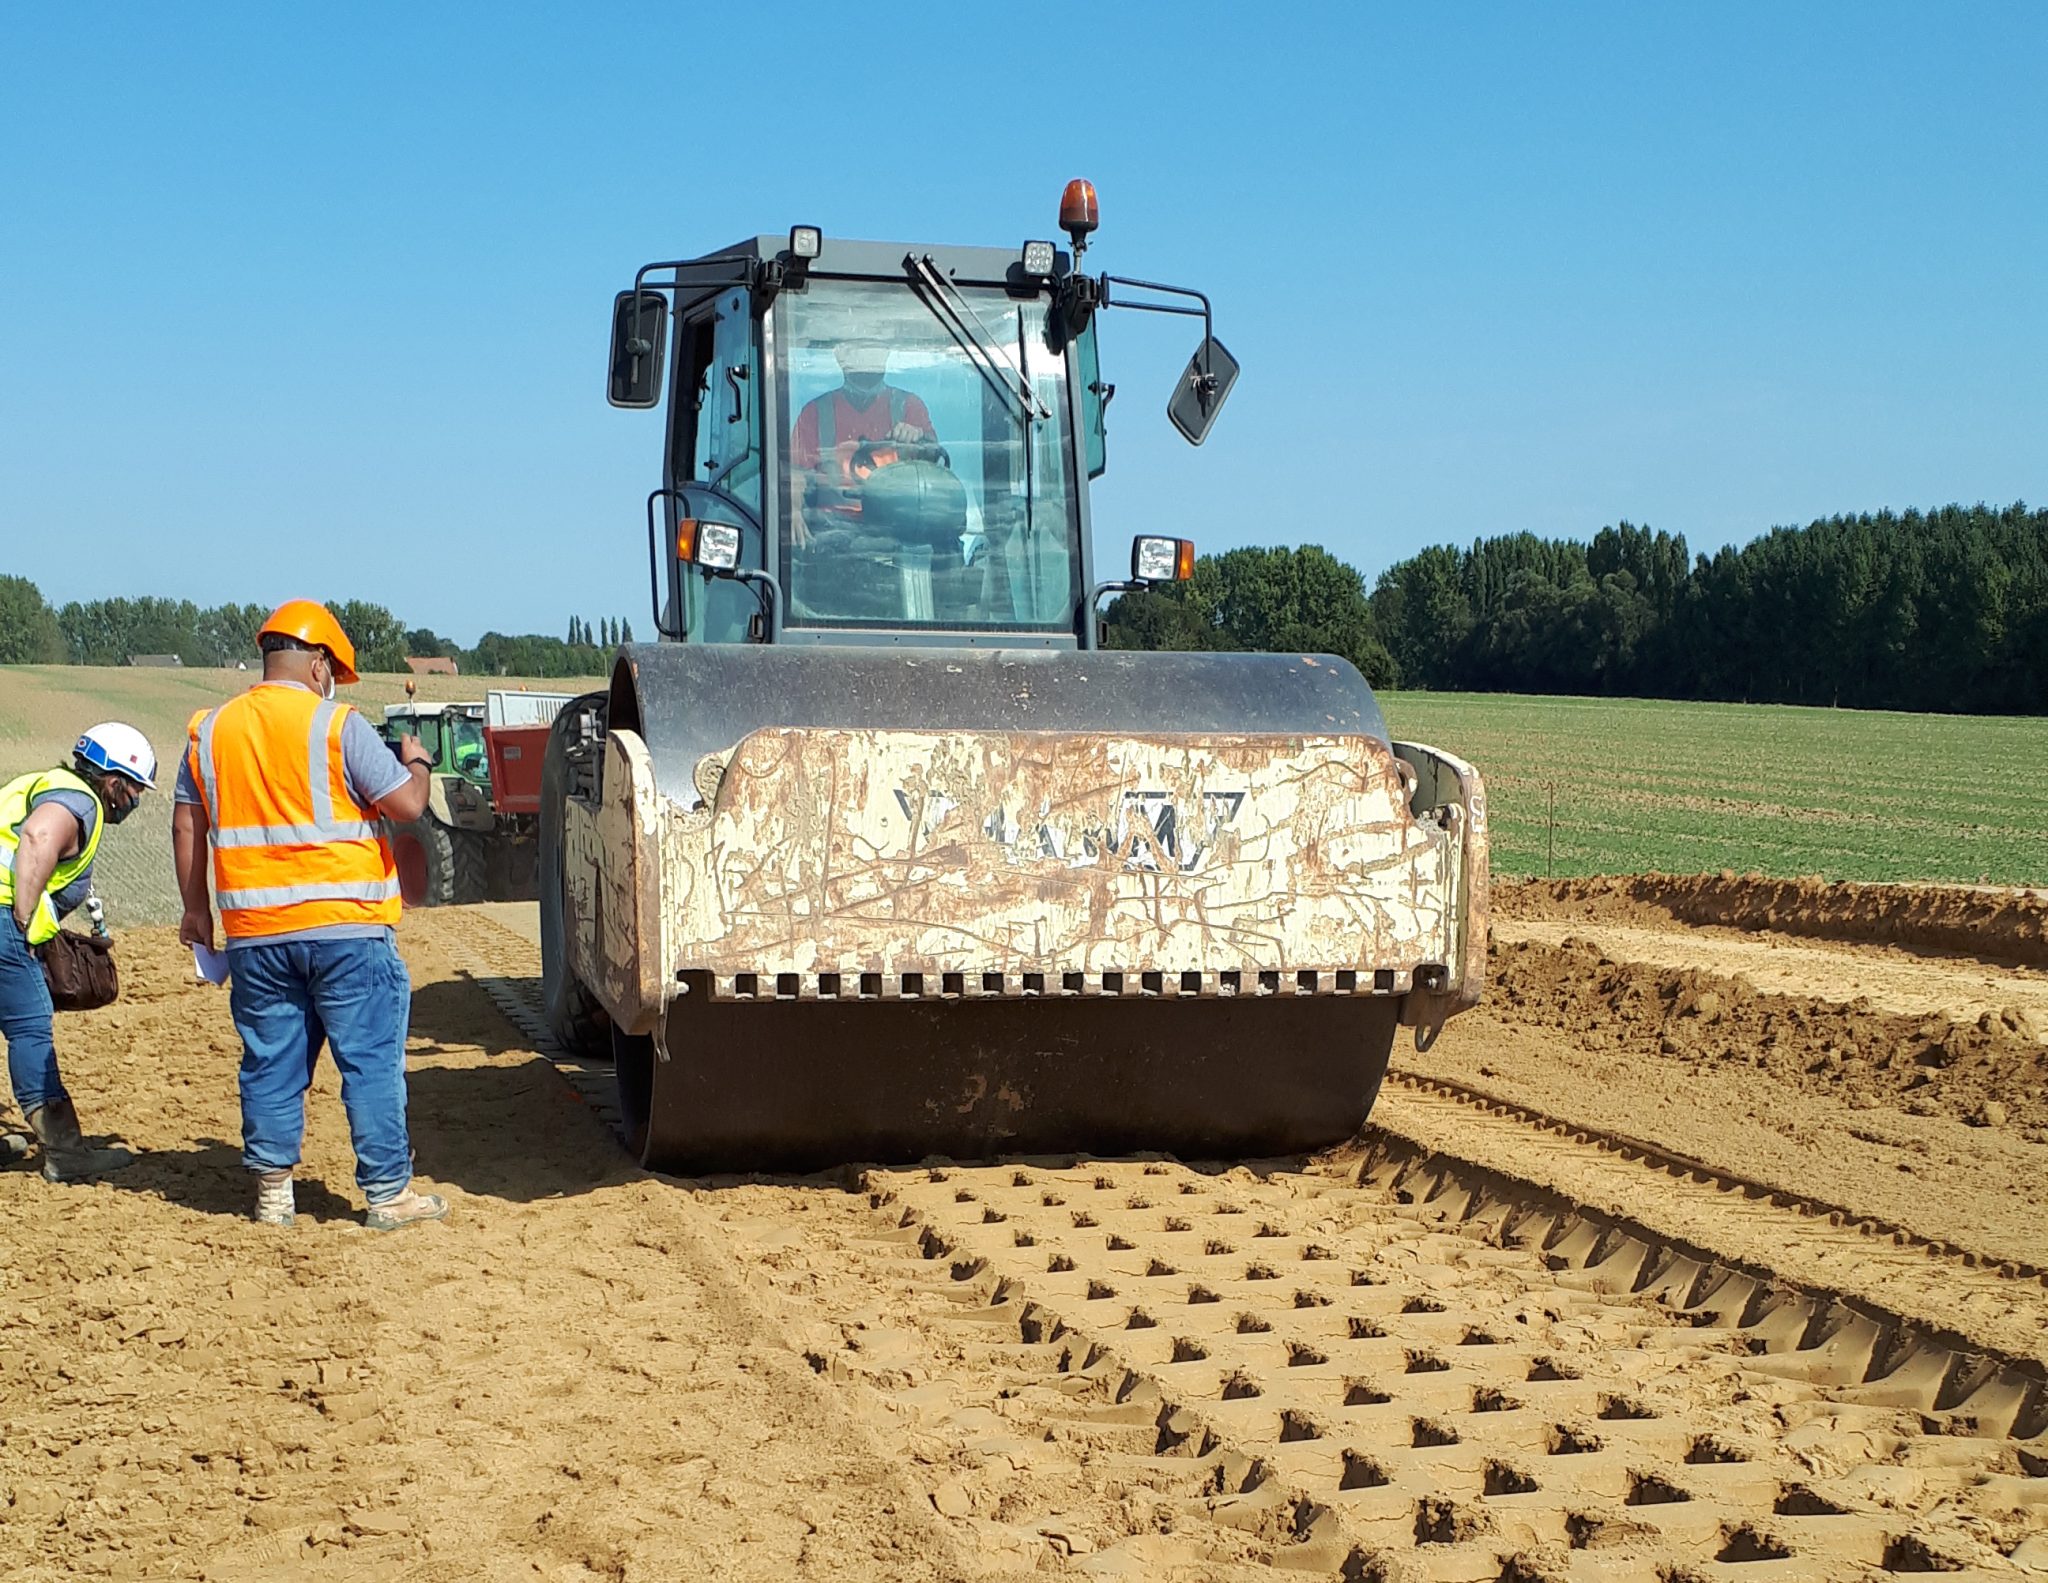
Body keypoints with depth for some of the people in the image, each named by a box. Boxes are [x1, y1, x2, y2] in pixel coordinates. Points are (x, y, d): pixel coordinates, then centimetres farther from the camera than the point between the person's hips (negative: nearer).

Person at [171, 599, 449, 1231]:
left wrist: (196, 910, 21)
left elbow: (187, 827, 12)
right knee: (371, 1060, 2)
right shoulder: (337, 726, -8)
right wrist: (416, 762, 13)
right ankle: (388, 1195, 5)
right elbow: (407, 805, -8)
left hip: (255, 934, 5)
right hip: (346, 927, -4)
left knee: (270, 1062, 13)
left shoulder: (209, 731, 8)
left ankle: (272, 1192, 16)